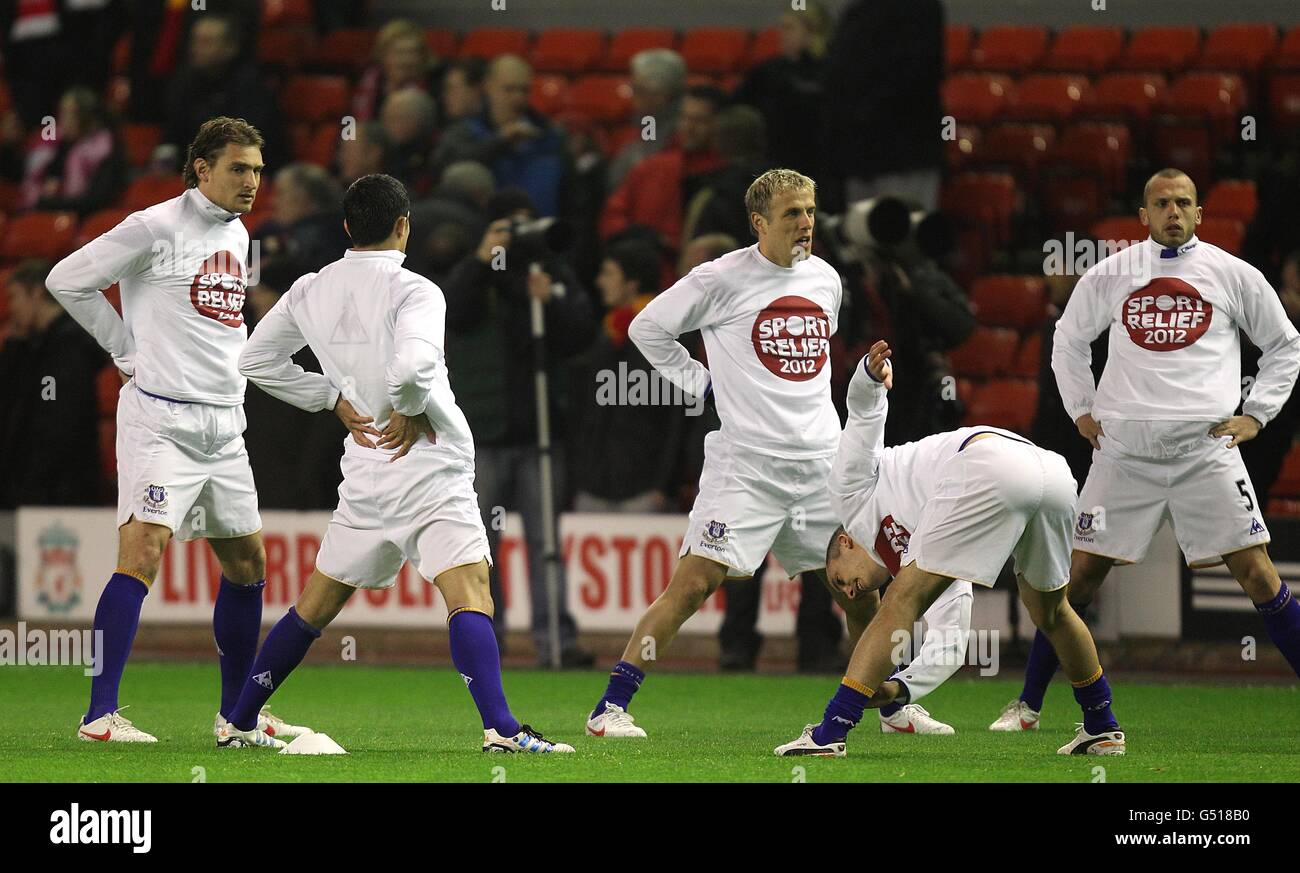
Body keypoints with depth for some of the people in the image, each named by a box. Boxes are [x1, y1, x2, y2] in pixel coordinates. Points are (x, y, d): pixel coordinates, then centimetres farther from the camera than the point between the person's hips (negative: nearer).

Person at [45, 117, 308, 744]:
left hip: (222, 426, 8)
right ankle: (100, 714, -18)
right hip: (160, 418, -8)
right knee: (143, 551, -18)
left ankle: (235, 713, 22)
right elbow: (67, 280, -7)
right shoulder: (156, 228, -9)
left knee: (247, 563, 10)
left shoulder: (236, 234, 15)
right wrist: (128, 349, -3)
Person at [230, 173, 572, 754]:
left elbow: (257, 360, 19)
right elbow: (410, 367, -30)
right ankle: (500, 728, -34)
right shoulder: (413, 291, -12)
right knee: (470, 597, -16)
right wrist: (411, 411, -10)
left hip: (365, 475, 6)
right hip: (430, 470, -6)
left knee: (317, 604, 19)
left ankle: (239, 723, 24)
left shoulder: (310, 291, 8)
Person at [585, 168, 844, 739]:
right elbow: (647, 328, 3)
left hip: (822, 461, 6)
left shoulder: (824, 278, 11)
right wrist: (700, 383, 0)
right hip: (746, 461, -6)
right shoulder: (722, 279, -7)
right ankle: (610, 708, -12)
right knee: (694, 581, -14)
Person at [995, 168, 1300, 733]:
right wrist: (1081, 410, 14)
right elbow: (1068, 341, 23)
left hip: (1207, 448, -1)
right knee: (1080, 575, 1)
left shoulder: (1234, 275, 4)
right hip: (1124, 449, 1)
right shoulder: (1109, 276, 7)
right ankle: (1028, 704, 11)